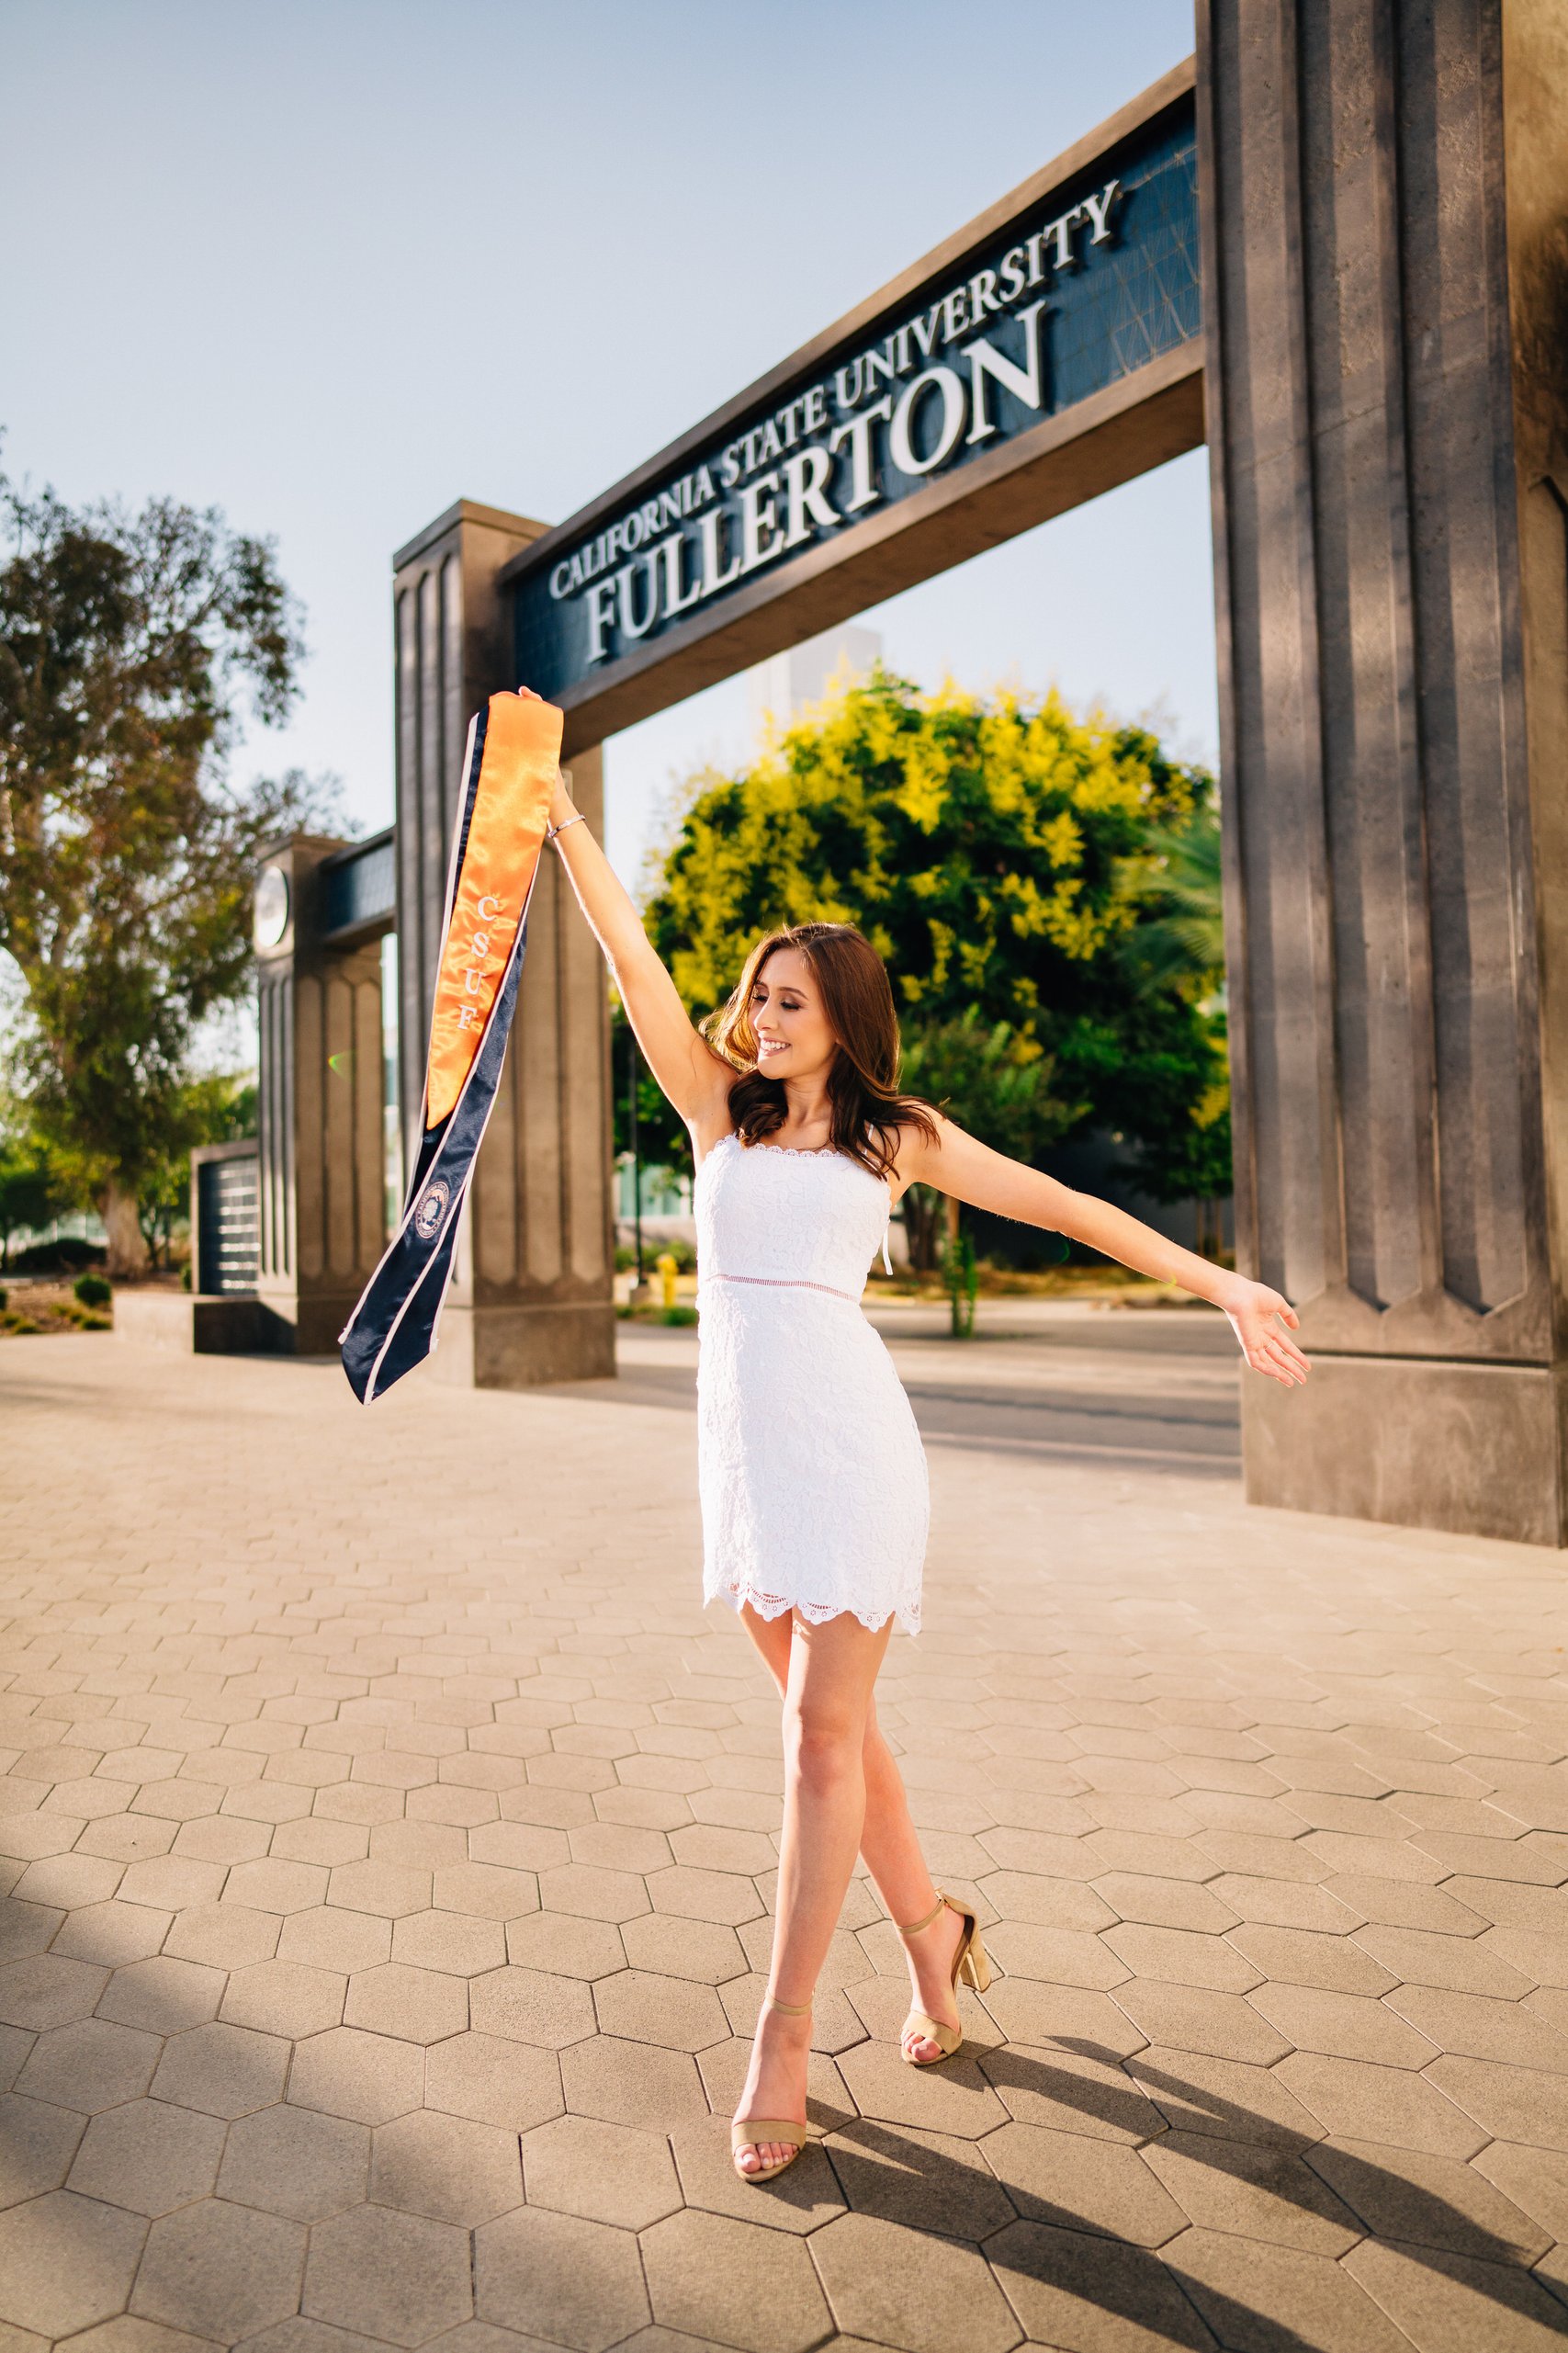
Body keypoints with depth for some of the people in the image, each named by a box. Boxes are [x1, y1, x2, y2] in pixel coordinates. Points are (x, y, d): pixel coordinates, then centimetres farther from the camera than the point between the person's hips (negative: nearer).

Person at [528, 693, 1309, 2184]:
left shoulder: (895, 1135, 5)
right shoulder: (718, 1109, 10)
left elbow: (1060, 1205, 8)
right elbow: (633, 963, 3)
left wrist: (1221, 1286, 7)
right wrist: (561, 820, -3)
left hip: (847, 1444, -4)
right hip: (738, 1441, 4)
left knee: (823, 1738, -2)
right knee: (827, 1723, 13)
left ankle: (782, 2034, 12)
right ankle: (930, 1931, 36)